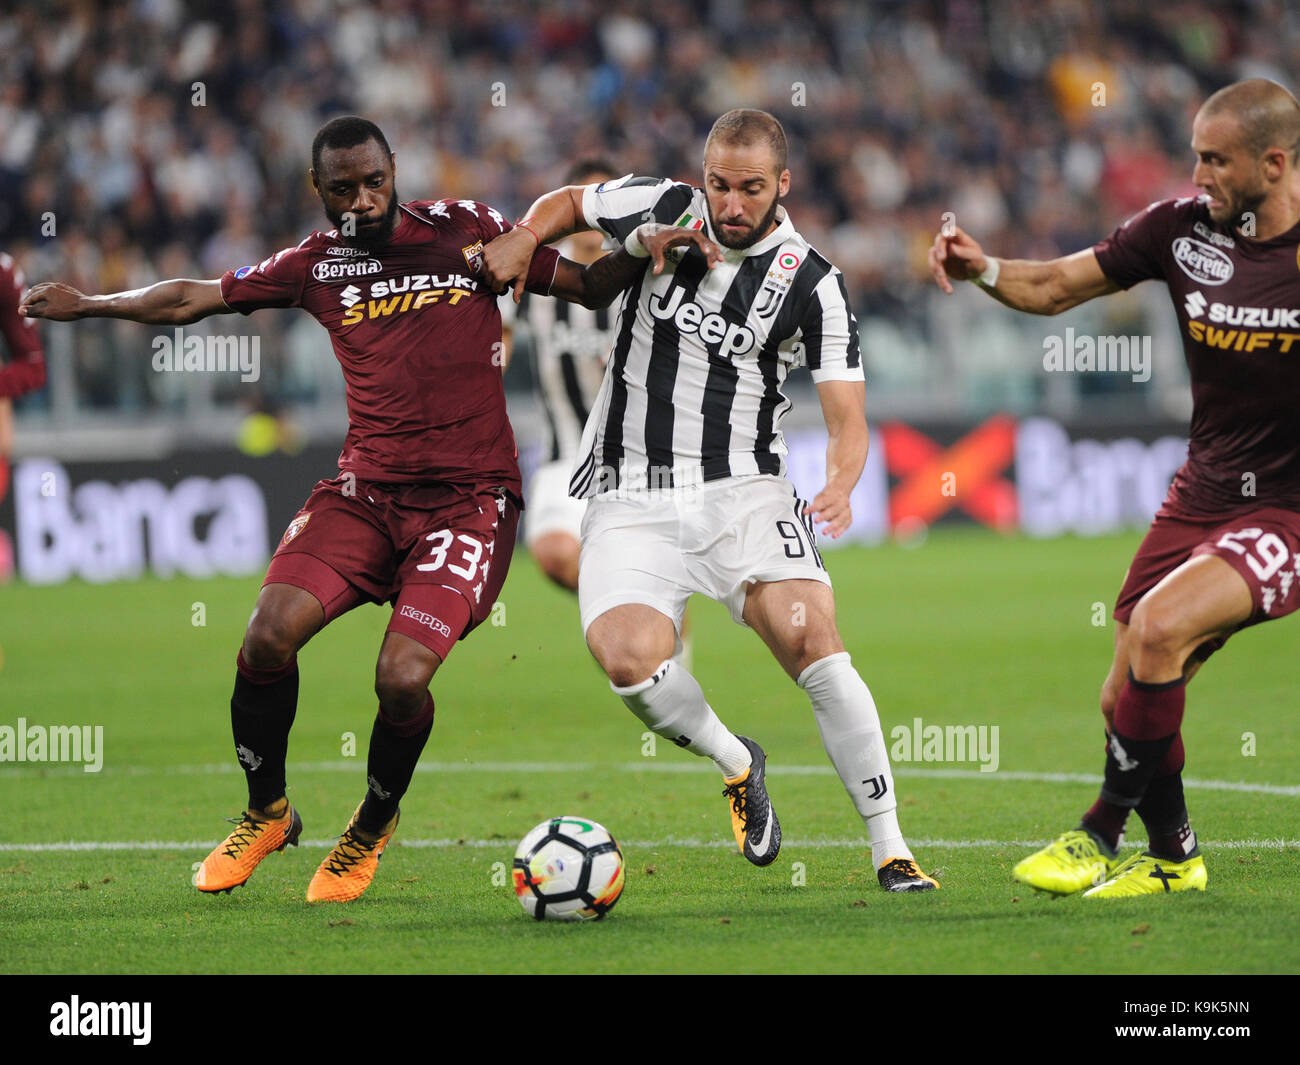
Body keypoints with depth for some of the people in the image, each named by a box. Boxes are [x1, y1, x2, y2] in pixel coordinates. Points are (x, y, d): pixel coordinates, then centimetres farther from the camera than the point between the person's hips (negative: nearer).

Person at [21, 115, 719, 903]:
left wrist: (639, 255, -9)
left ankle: (372, 829, 10)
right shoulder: (318, 265, 11)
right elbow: (193, 299, 14)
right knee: (269, 634, -18)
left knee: (402, 676, -20)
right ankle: (266, 815, 8)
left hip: (470, 497, -3)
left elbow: (586, 287, 10)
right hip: (367, 489, 3)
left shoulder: (464, 230, 5)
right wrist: (91, 305, 5)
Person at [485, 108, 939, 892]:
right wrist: (524, 238, -1)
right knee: (627, 657, -26)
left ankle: (890, 848, -16)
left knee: (813, 640, -25)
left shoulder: (813, 285, -4)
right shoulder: (662, 211, 2)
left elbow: (848, 421, -7)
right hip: (632, 497, 1)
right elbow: (568, 202, 22)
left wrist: (840, 488, -29)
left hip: (744, 491, -1)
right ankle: (737, 764, 5)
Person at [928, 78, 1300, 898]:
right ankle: (1172, 855, 28)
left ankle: (1104, 831, -9)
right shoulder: (1184, 228, -1)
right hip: (1202, 495, 5)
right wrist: (984, 269, -11)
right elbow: (1057, 286, 7)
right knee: (1127, 701, 3)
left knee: (1159, 628, -26)